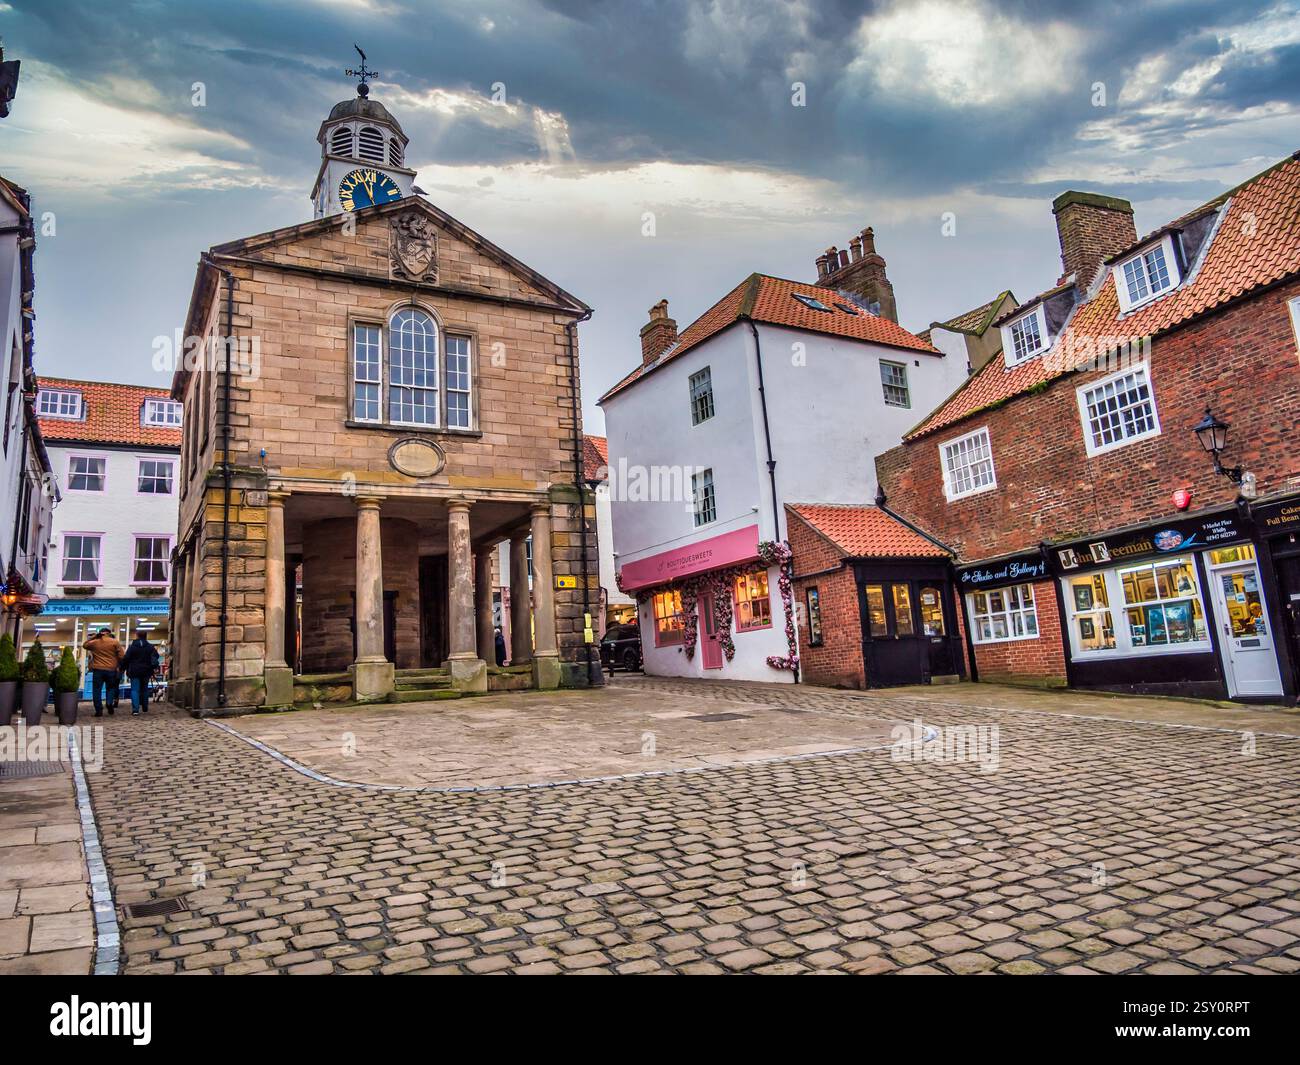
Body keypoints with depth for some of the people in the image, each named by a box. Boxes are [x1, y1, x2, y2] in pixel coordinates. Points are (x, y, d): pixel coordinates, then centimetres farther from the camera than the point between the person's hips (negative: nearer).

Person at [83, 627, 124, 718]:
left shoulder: (94, 642, 3)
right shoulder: (114, 642, -2)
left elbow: (85, 645, 27)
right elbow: (121, 656, -4)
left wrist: (93, 637, 21)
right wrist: (120, 666, 11)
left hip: (98, 670, 1)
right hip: (111, 670, 0)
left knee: (97, 690, 6)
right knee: (111, 688, 16)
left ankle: (99, 710, 3)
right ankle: (110, 704, -3)